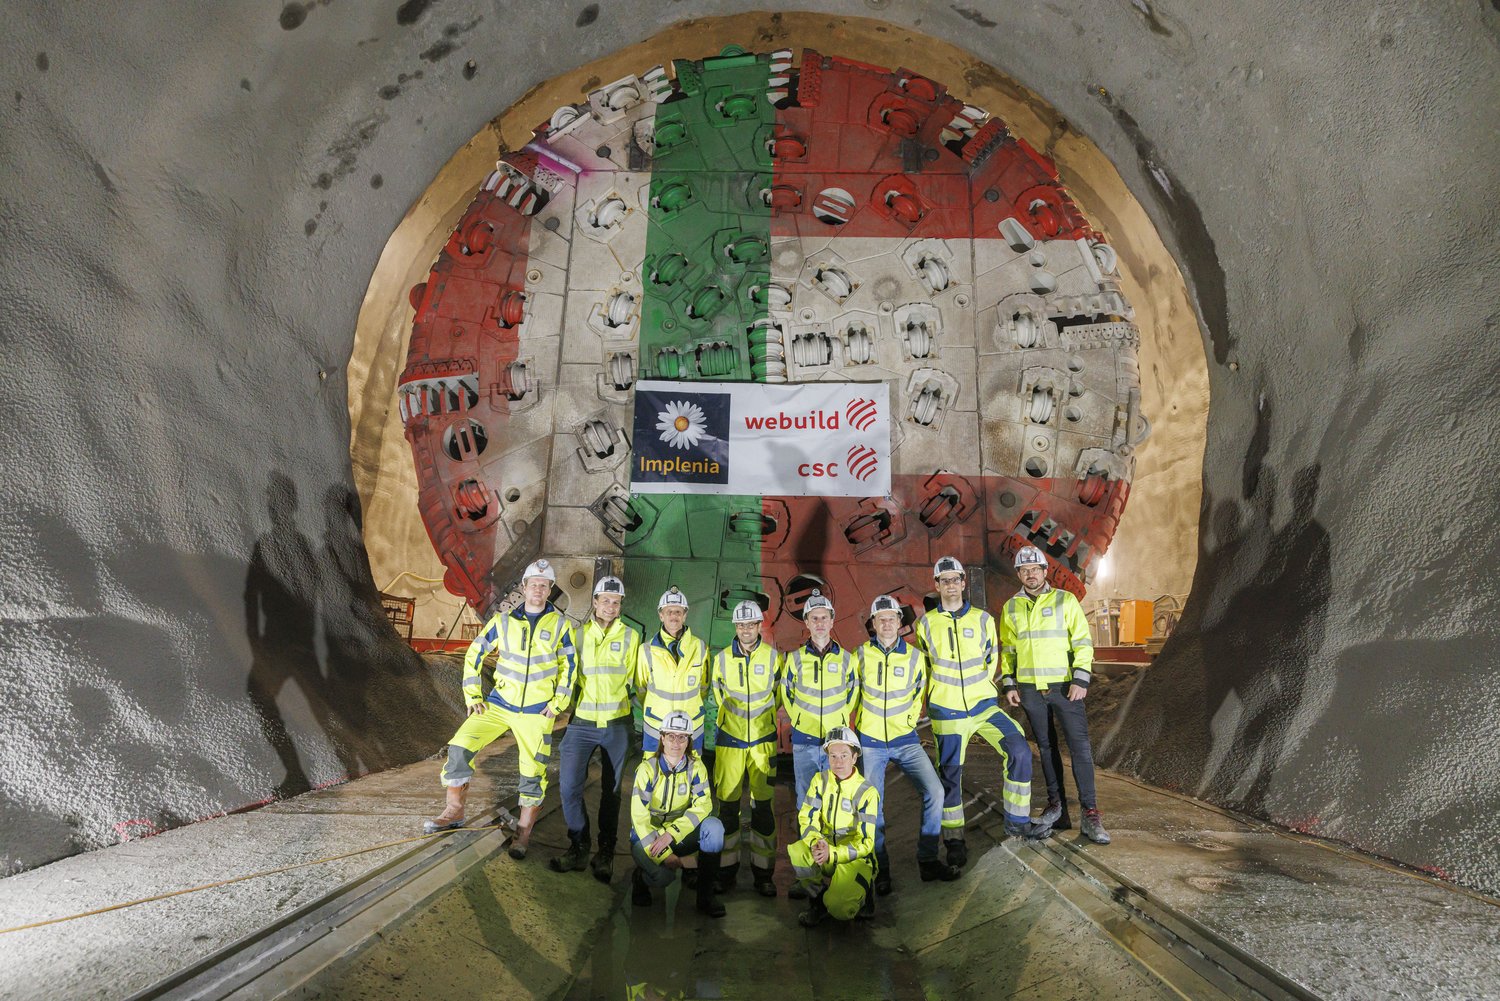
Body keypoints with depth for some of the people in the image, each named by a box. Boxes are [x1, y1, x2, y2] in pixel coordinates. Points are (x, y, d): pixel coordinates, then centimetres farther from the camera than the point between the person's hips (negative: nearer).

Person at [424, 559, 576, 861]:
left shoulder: (560, 626, -3)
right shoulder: (503, 621, -1)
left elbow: (569, 667, 4)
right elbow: (474, 654, 6)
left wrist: (557, 703, -2)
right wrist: (473, 695, 1)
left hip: (536, 712, -1)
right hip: (498, 703, 1)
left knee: (533, 774, 1)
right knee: (459, 747, -11)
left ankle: (524, 833, 19)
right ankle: (454, 810, 8)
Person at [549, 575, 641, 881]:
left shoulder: (630, 636, 0)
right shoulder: (578, 634, 3)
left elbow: (632, 680, 6)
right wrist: (569, 705, 5)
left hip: (616, 724, 0)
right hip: (581, 722, 1)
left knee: (611, 790, 8)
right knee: (569, 785, -9)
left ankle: (606, 853, 24)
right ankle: (579, 847, 11)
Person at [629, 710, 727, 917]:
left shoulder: (695, 766, -5)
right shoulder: (647, 769, -13)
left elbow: (702, 805, -17)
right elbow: (639, 818, -16)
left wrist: (671, 834, -29)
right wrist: (664, 853, -24)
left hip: (682, 835, 3)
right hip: (648, 836, -3)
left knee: (714, 827, -26)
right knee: (663, 876, -32)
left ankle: (706, 894, -11)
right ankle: (641, 878, 6)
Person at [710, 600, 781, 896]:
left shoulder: (773, 657, -3)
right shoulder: (722, 658, 0)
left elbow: (777, 694, 11)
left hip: (763, 741, -1)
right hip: (730, 740, 1)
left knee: (762, 806, 2)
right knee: (728, 806, 5)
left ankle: (763, 872, 14)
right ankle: (727, 869, 19)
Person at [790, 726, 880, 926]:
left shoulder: (867, 793, -12)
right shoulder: (820, 781, 0)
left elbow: (865, 843, -13)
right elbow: (806, 820, -2)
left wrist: (832, 854, -27)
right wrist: (816, 842, -25)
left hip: (854, 857, -3)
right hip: (824, 851, 4)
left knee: (840, 909, -29)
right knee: (794, 853, -30)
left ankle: (857, 894, 7)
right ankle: (819, 899, -3)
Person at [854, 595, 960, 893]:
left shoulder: (914, 656, -2)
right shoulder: (862, 654, -2)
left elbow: (920, 694, 11)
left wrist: (908, 721, 5)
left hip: (905, 740, 1)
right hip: (870, 741, 0)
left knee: (934, 792, -11)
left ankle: (928, 860, 5)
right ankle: (880, 868, 15)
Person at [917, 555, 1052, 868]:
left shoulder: (983, 619, 3)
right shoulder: (926, 623, 1)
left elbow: (992, 659, 14)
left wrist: (978, 688, 8)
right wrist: (940, 692, 9)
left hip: (984, 704, 2)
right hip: (947, 711, -1)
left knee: (1019, 751, -12)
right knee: (949, 773, 1)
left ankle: (1017, 821, 7)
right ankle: (954, 838, 18)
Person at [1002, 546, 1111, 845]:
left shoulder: (1065, 600, -2)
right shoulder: (1011, 607, 8)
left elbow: (1083, 641, -4)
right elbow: (1007, 649, 14)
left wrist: (1080, 679, -13)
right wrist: (1009, 684, 7)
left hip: (1064, 686, -3)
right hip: (1030, 689, 3)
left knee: (1080, 746, -6)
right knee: (1046, 747, 11)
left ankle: (1090, 814, -1)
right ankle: (1056, 804, 21)